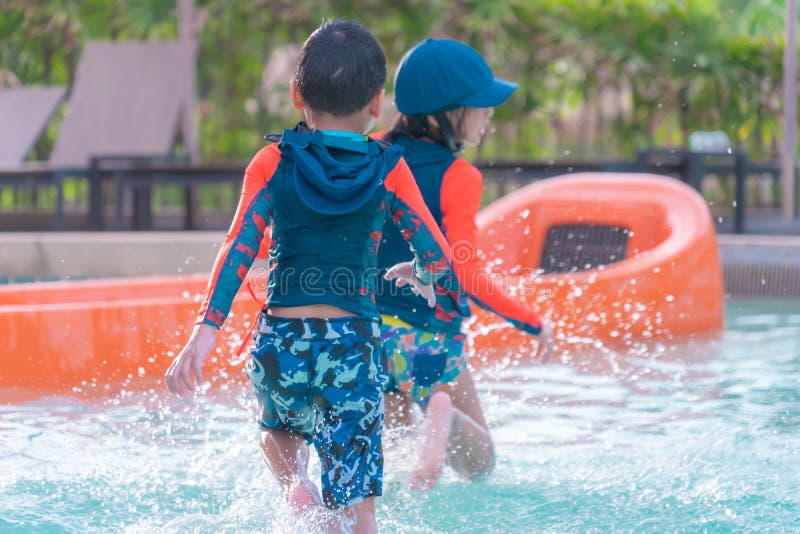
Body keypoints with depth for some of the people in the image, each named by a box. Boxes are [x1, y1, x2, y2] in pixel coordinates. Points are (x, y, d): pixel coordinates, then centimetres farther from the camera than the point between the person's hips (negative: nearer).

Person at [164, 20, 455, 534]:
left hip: (280, 344, 1)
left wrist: (205, 330, -13)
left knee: (279, 433, 32)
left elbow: (239, 248, -8)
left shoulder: (273, 163, 4)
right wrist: (415, 274, 24)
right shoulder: (389, 170, 3)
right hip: (353, 346, -1)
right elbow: (437, 256, 1)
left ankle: (296, 487, 2)